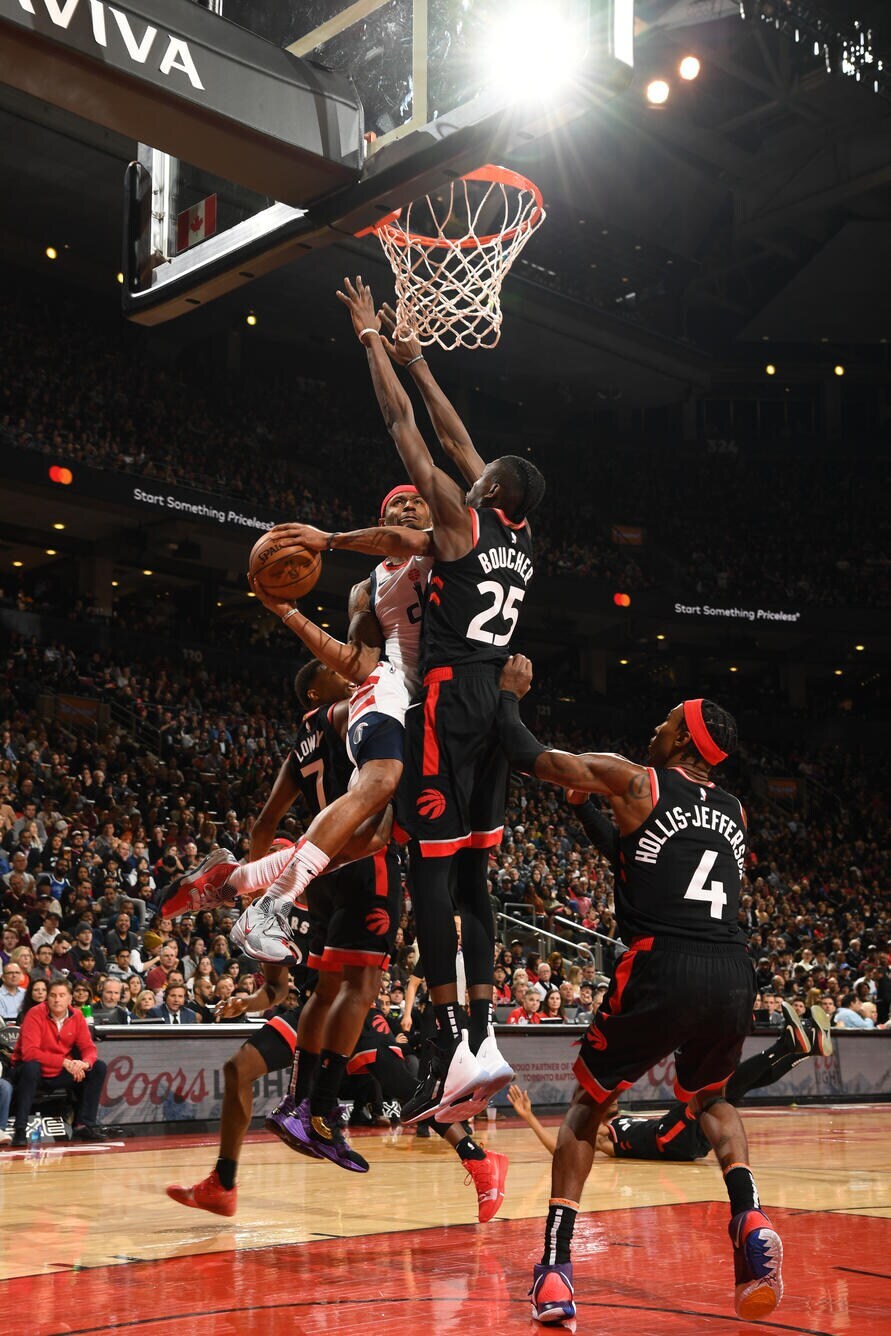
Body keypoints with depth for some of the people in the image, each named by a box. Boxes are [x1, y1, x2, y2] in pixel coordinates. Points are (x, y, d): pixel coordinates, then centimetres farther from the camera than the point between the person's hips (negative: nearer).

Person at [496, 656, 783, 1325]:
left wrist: (510, 692, 28)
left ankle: (555, 1268, 7)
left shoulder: (635, 782, 7)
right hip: (733, 975, 4)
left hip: (662, 970, -4)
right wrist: (595, 806, 41)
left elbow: (529, 755, 11)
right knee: (710, 1099, 32)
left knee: (587, 1104, 18)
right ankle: (751, 1221, 7)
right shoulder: (734, 811, 22)